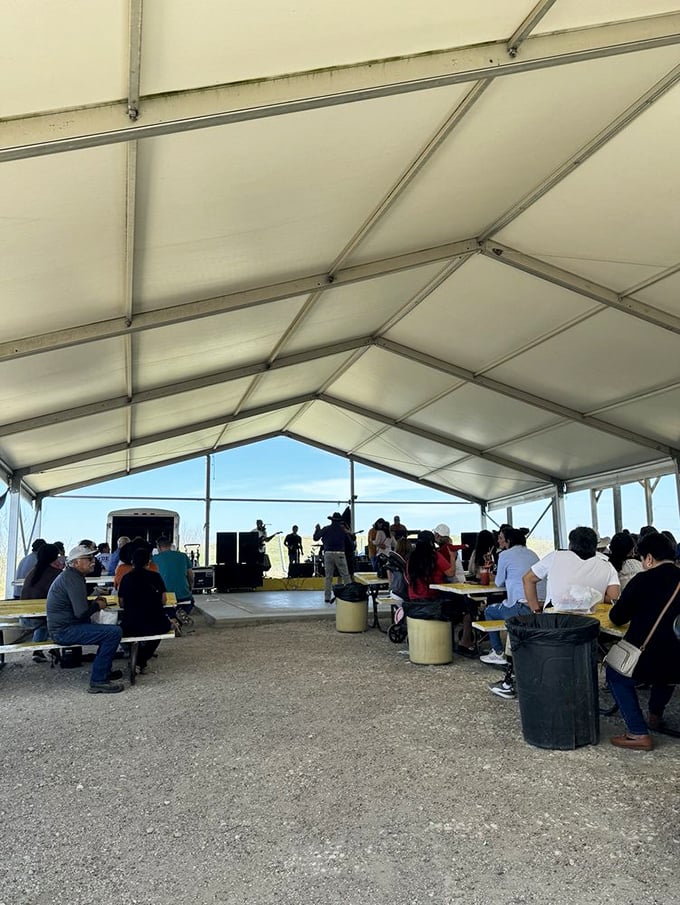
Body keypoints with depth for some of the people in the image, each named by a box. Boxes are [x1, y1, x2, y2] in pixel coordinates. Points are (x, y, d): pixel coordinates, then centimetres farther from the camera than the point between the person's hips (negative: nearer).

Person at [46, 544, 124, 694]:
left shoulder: (68, 575, 14)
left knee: (107, 630, 24)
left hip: (61, 627, 11)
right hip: (64, 631, -11)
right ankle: (98, 681, -14)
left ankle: (103, 670, 30)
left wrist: (94, 602, 9)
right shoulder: (73, 579, -19)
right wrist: (97, 605, -6)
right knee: (115, 632, -20)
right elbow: (82, 613, -25)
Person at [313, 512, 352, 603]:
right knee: (345, 575, 4)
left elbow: (315, 538, 6)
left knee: (328, 576, 6)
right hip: (340, 554, -1)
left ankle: (327, 597, 5)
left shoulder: (326, 529, 1)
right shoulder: (343, 529, 3)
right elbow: (348, 541, 7)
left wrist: (317, 529, 22)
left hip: (328, 554, 1)